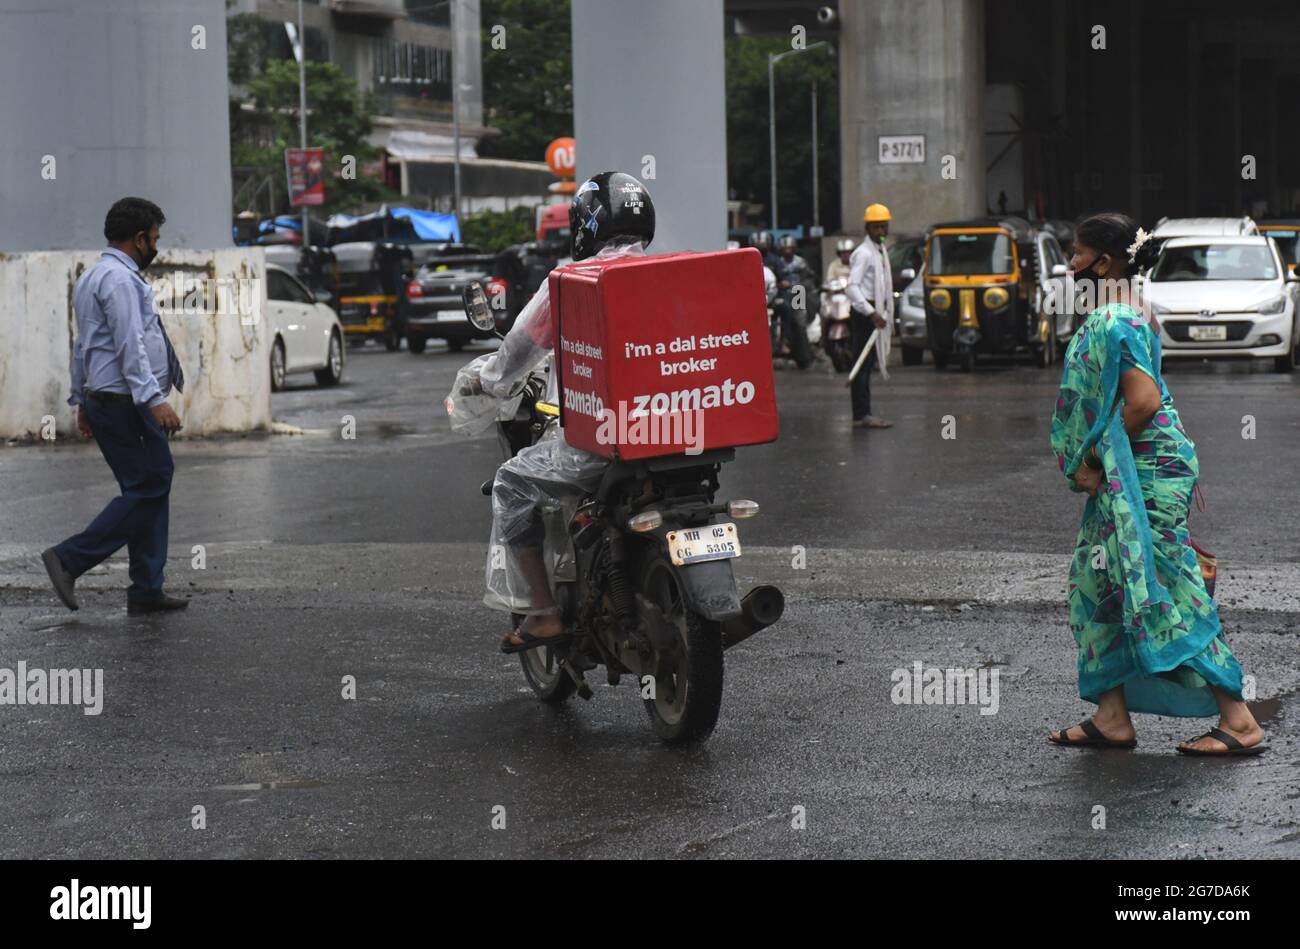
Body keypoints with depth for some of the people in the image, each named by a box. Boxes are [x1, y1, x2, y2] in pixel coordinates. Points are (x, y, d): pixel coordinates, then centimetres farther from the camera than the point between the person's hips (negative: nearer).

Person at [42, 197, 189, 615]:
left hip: (104, 400, 11)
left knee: (152, 488, 11)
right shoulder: (119, 279, -15)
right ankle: (70, 558, -10)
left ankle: (147, 591, 11)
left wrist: (82, 401, 27)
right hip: (125, 404, -11)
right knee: (146, 490, -9)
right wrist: (155, 400, -27)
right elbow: (130, 346, -23)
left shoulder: (92, 278, 19)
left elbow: (82, 345, 23)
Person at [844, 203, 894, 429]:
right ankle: (862, 415, -13)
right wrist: (871, 312, -26)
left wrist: (885, 314, 19)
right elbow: (852, 287, -22)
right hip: (864, 314, -10)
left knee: (867, 364, 11)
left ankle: (862, 414, 14)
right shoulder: (863, 253, -13)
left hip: (876, 312, 10)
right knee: (862, 365, -10)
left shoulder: (881, 250, 18)